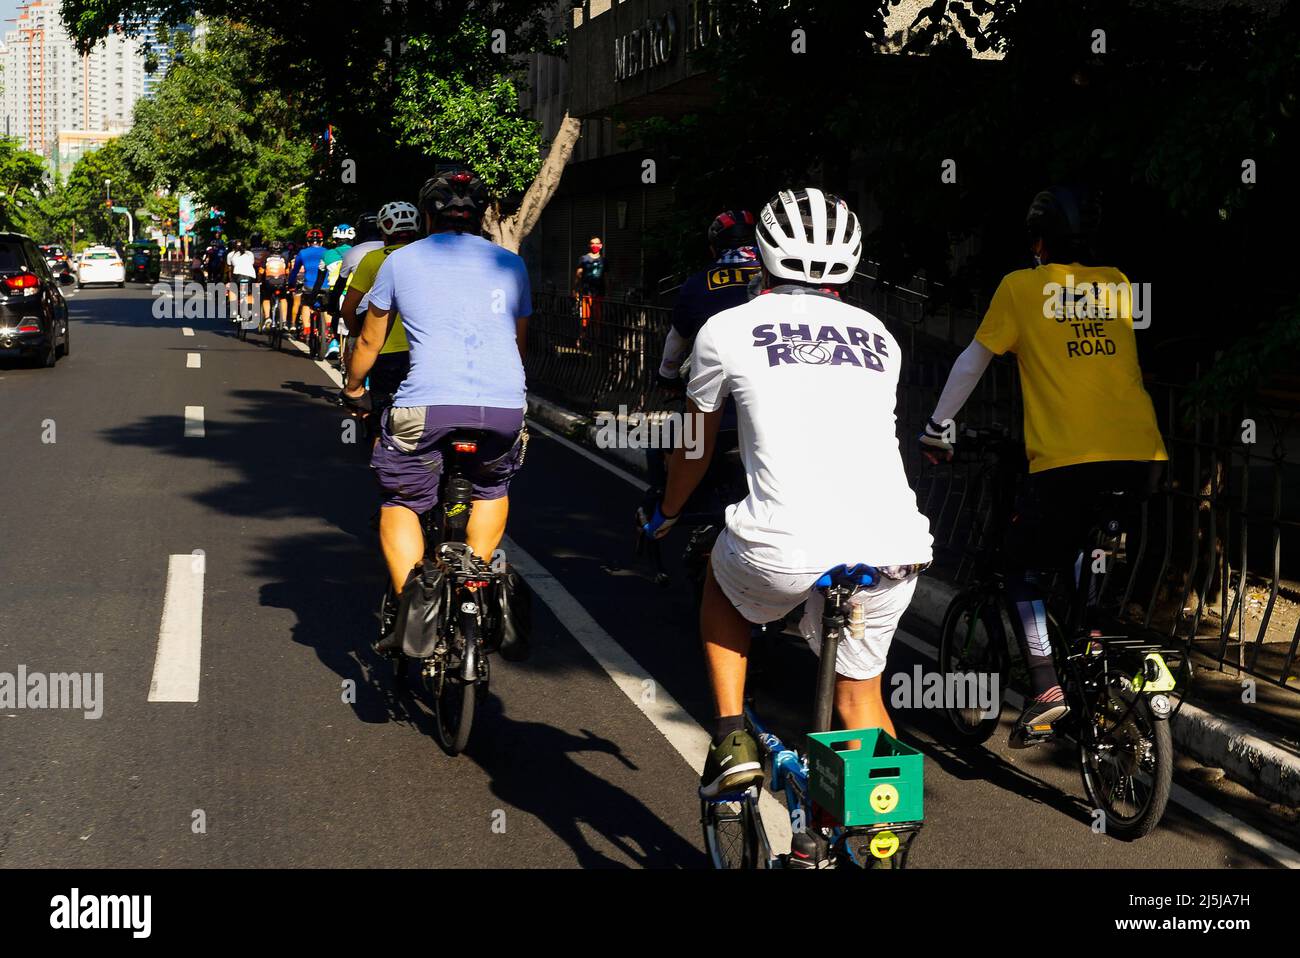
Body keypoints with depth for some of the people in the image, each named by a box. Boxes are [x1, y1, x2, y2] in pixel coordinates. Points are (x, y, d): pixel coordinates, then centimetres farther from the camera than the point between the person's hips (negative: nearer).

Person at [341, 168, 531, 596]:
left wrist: (353, 390, 42)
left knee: (400, 504, 17)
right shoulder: (511, 263, 20)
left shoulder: (401, 260, 15)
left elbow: (368, 341, 24)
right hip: (505, 408, 2)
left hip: (426, 406, -2)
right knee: (492, 488, 31)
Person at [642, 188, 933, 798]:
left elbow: (695, 449, 25)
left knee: (721, 585, 31)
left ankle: (732, 740, 19)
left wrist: (665, 515, 44)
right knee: (860, 694, 23)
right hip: (894, 548, 3)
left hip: (785, 550, -3)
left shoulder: (727, 328, 11)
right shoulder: (877, 335, 20)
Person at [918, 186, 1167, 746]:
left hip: (1066, 458, -4)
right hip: (1141, 455, 4)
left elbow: (972, 362, 13)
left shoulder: (1021, 287, 8)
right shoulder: (1117, 285, 19)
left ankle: (1046, 689, -4)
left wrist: (937, 427, 24)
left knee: (1025, 572, 11)